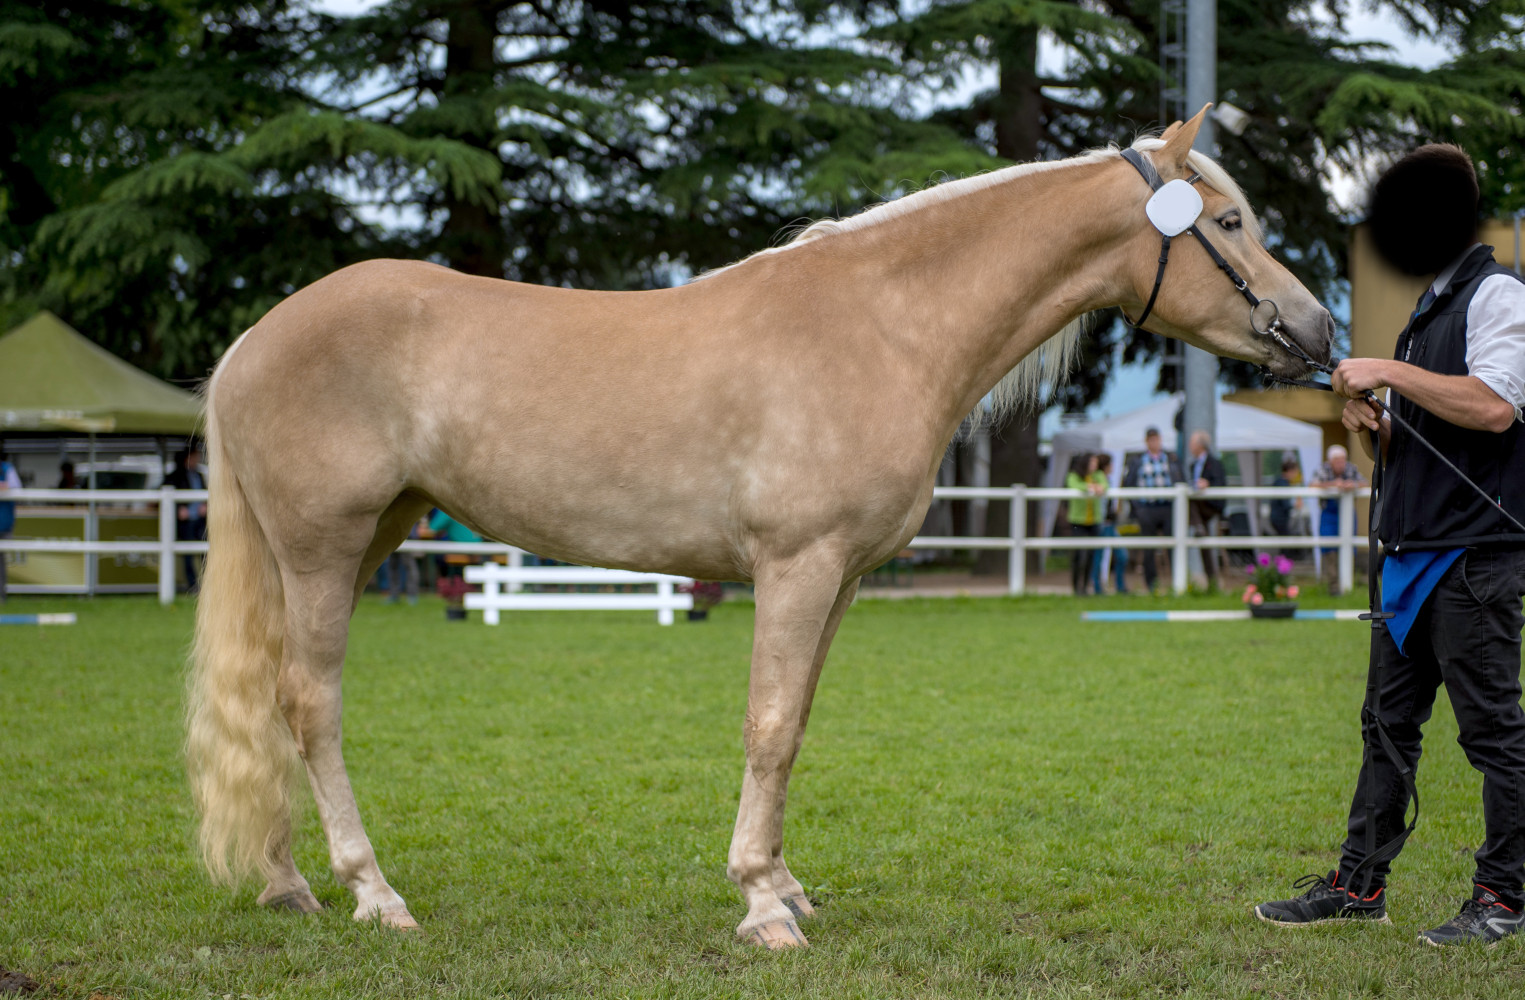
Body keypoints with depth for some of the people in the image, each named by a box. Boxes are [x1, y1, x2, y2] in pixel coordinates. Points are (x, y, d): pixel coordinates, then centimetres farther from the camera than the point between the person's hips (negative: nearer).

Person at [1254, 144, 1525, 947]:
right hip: (1412, 550, 9)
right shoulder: (1430, 309, 21)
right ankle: (1360, 883, 15)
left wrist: (1387, 373, -19)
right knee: (1389, 724, 10)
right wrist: (1372, 423, 5)